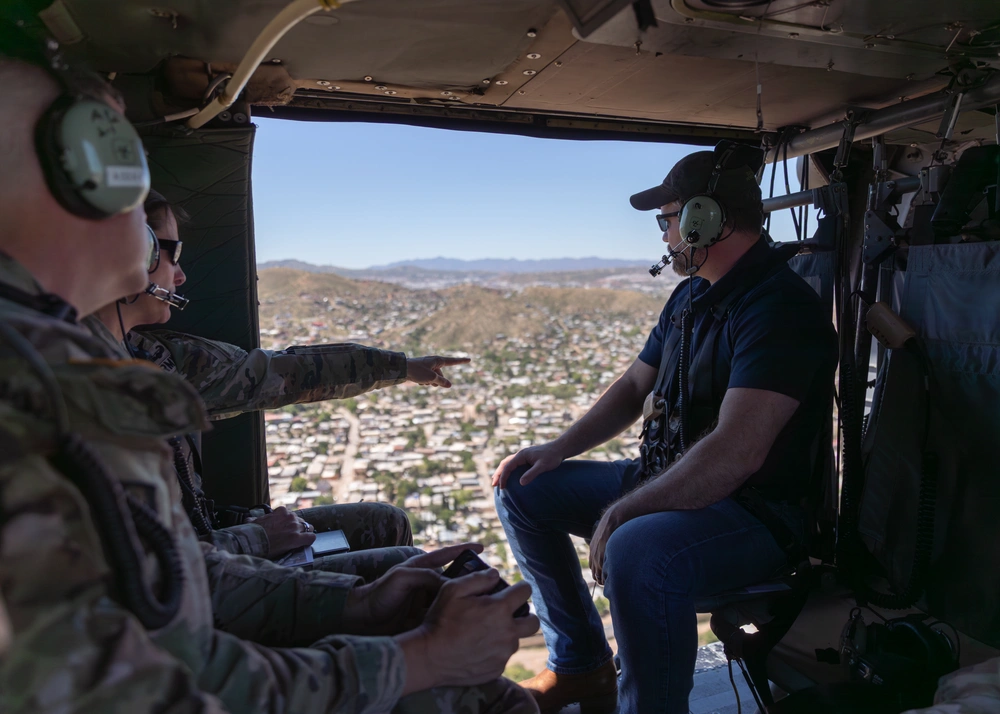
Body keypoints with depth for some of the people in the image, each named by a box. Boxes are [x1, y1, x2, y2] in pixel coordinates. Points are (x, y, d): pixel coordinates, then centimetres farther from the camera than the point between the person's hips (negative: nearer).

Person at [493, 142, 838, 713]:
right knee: (523, 490, 9)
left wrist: (619, 513, -24)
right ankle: (580, 666, 18)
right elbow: (635, 387, 16)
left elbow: (736, 452, -31)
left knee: (637, 553, -41)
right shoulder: (691, 296, 10)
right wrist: (559, 449, 4)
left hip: (755, 512, -9)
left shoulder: (781, 308, -21)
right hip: (664, 475, 10)